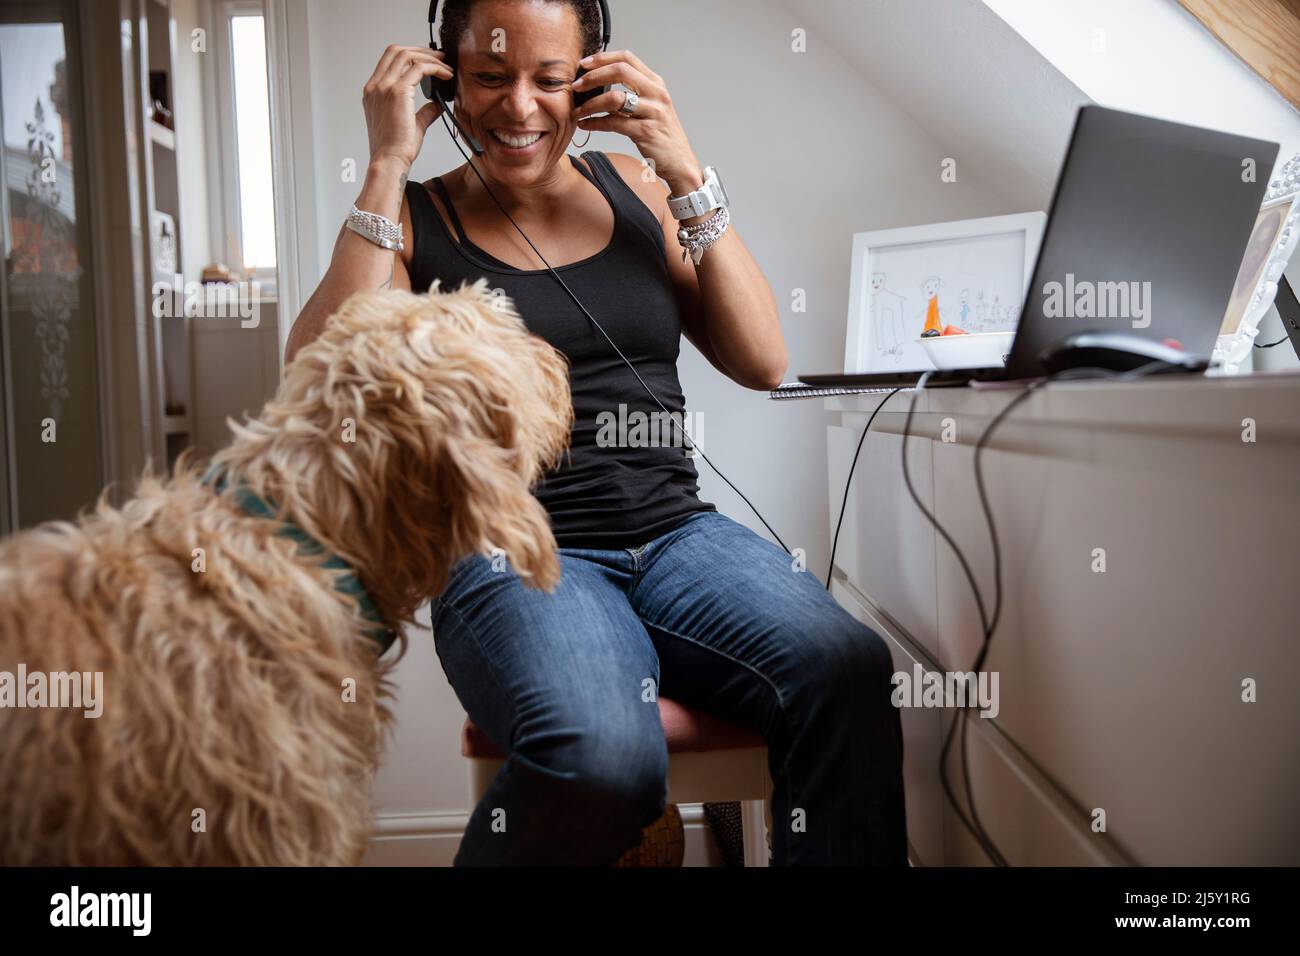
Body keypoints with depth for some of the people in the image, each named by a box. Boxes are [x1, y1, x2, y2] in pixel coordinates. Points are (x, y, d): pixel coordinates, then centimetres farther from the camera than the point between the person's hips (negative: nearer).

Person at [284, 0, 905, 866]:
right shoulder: (414, 218, 7)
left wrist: (685, 172, 1)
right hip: (512, 557, -2)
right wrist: (389, 165, -8)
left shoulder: (632, 189, 15)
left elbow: (763, 363, 8)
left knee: (849, 673, -27)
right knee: (604, 760, -32)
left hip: (678, 534, 3)